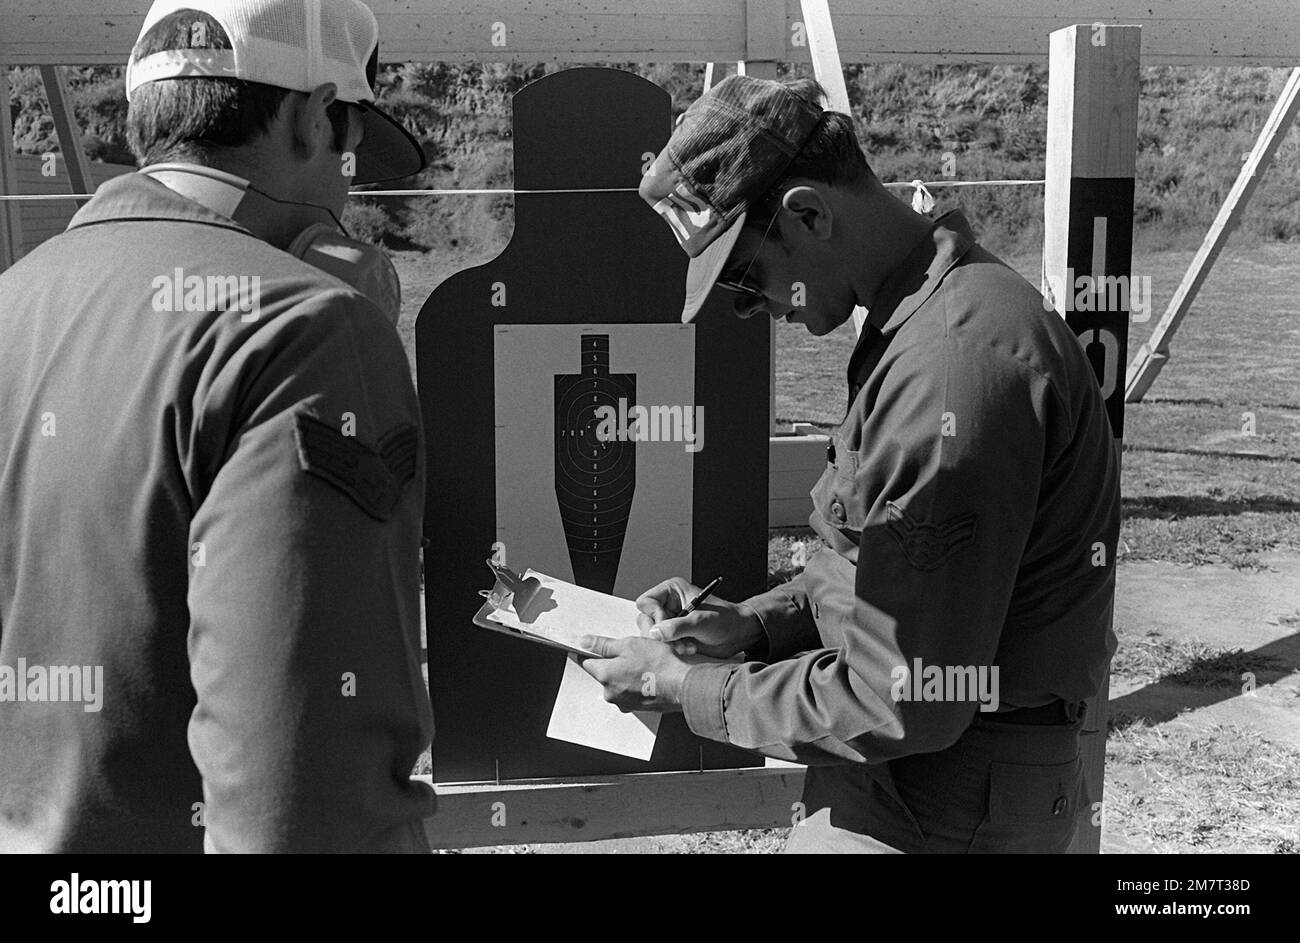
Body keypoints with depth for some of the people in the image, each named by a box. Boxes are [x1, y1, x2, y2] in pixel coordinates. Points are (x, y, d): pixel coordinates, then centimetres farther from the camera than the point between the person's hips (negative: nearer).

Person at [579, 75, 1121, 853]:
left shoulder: (954, 363, -26)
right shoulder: (934, 311, 7)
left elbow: (905, 706, -24)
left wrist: (687, 689, -14)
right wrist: (757, 622, 3)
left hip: (940, 811, -9)